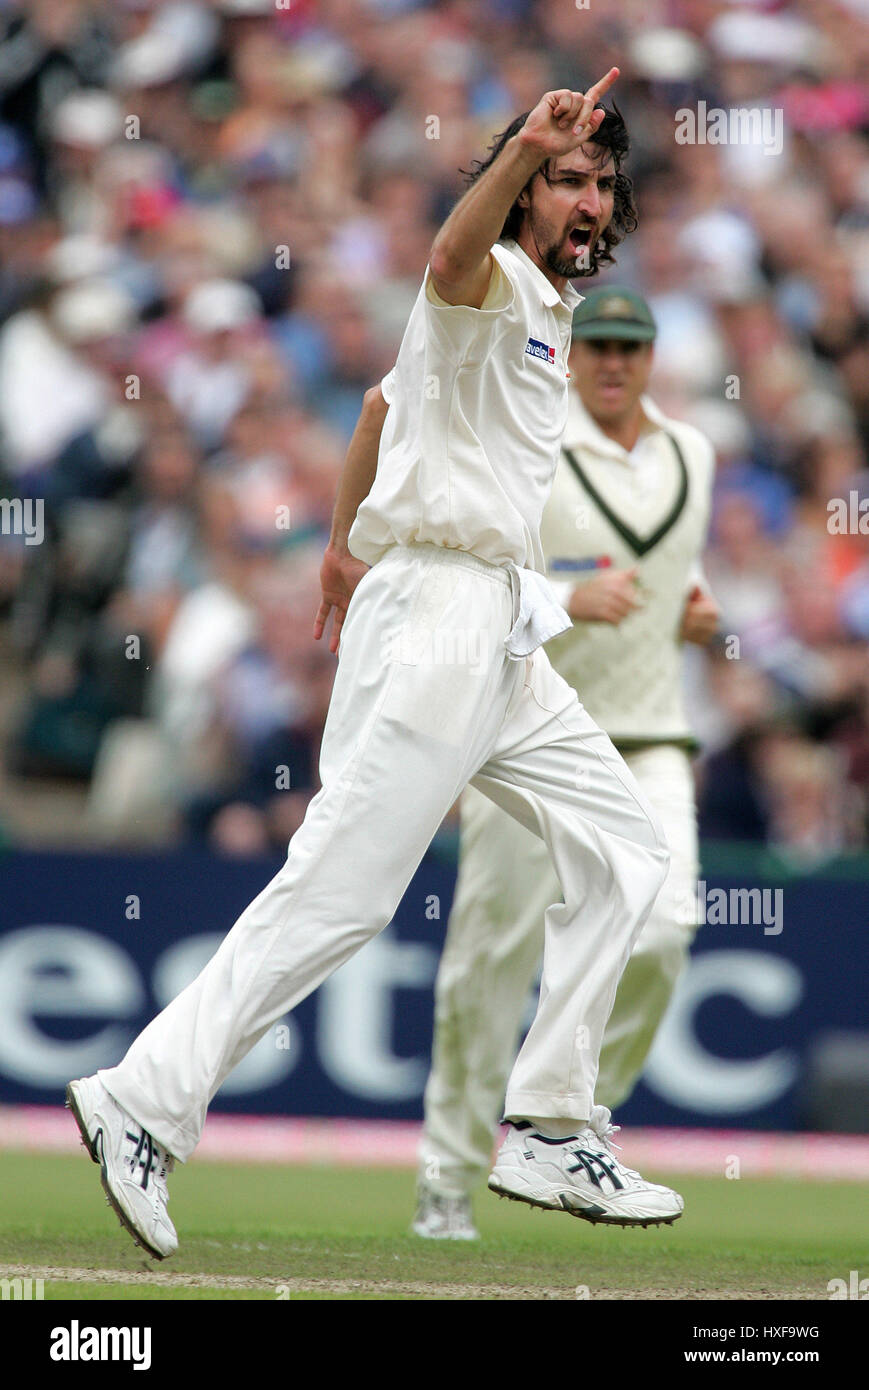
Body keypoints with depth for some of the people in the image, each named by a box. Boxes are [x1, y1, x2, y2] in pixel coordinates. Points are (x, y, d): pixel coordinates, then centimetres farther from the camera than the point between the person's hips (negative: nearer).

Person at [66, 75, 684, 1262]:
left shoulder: (547, 310, 21)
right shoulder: (494, 284, -8)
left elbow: (385, 399, 34)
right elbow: (455, 254, -36)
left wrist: (345, 545, 39)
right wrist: (521, 154, -54)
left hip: (503, 644, 10)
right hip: (439, 617, -10)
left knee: (624, 851, 9)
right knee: (341, 891, -16)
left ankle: (549, 1135, 10)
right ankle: (146, 1103, -16)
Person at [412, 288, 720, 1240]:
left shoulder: (691, 456, 12)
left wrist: (693, 604, 8)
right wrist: (567, 598, -24)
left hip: (648, 741, 4)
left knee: (658, 936, -15)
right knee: (493, 956, -2)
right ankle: (450, 1170, 10)